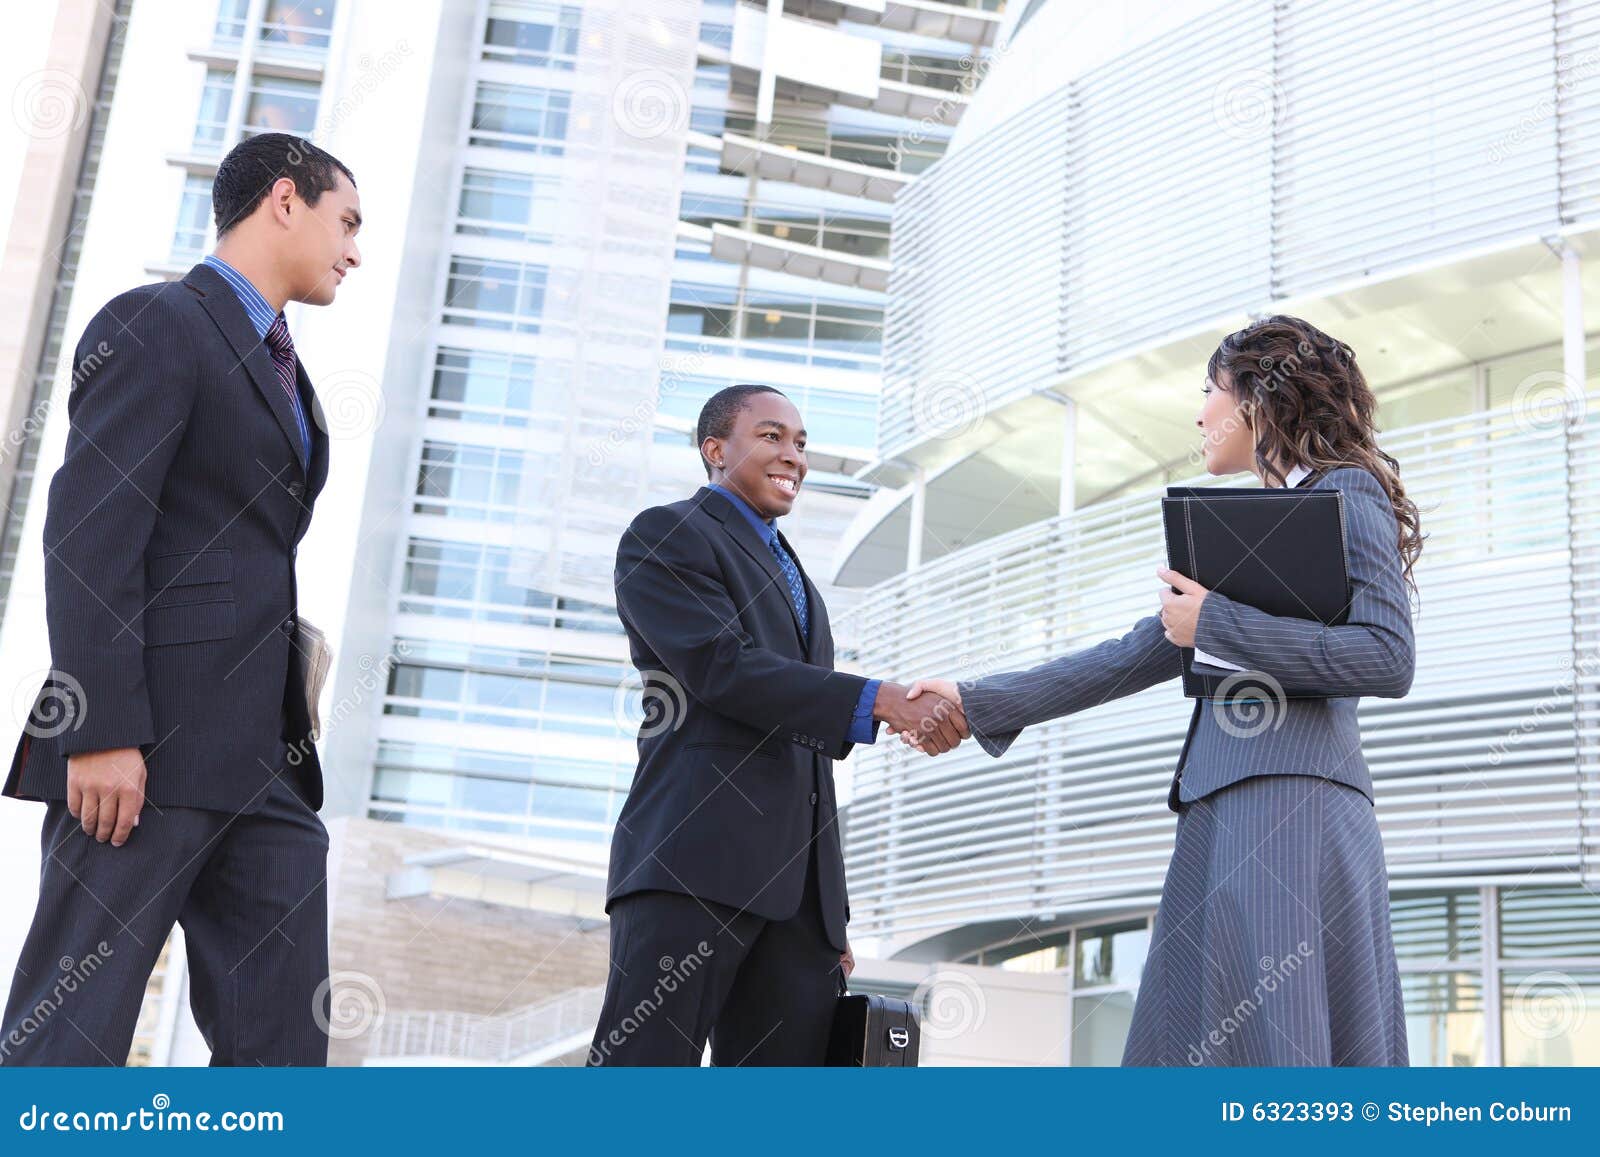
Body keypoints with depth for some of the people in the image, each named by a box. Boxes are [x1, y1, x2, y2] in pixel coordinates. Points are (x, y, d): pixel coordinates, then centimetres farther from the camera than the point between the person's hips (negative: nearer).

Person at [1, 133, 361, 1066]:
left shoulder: (277, 367, 24)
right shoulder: (155, 325, -3)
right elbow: (88, 535, -13)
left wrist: (289, 737, 16)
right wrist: (102, 732, -20)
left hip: (262, 758, 9)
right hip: (148, 746, -9)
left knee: (282, 1044, 3)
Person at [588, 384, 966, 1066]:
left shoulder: (793, 577, 29)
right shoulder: (667, 536, 4)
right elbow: (722, 669, -12)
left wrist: (831, 916, 21)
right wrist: (880, 701, -18)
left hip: (797, 882, 8)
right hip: (696, 859, -8)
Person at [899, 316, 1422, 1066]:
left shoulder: (1345, 492, 1)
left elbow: (1389, 659, -13)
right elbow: (1137, 657, 25)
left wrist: (1213, 622, -9)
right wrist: (979, 704, 23)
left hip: (1290, 811, -8)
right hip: (1229, 816, 8)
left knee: (1276, 1045, -11)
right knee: (1206, 1042, 4)